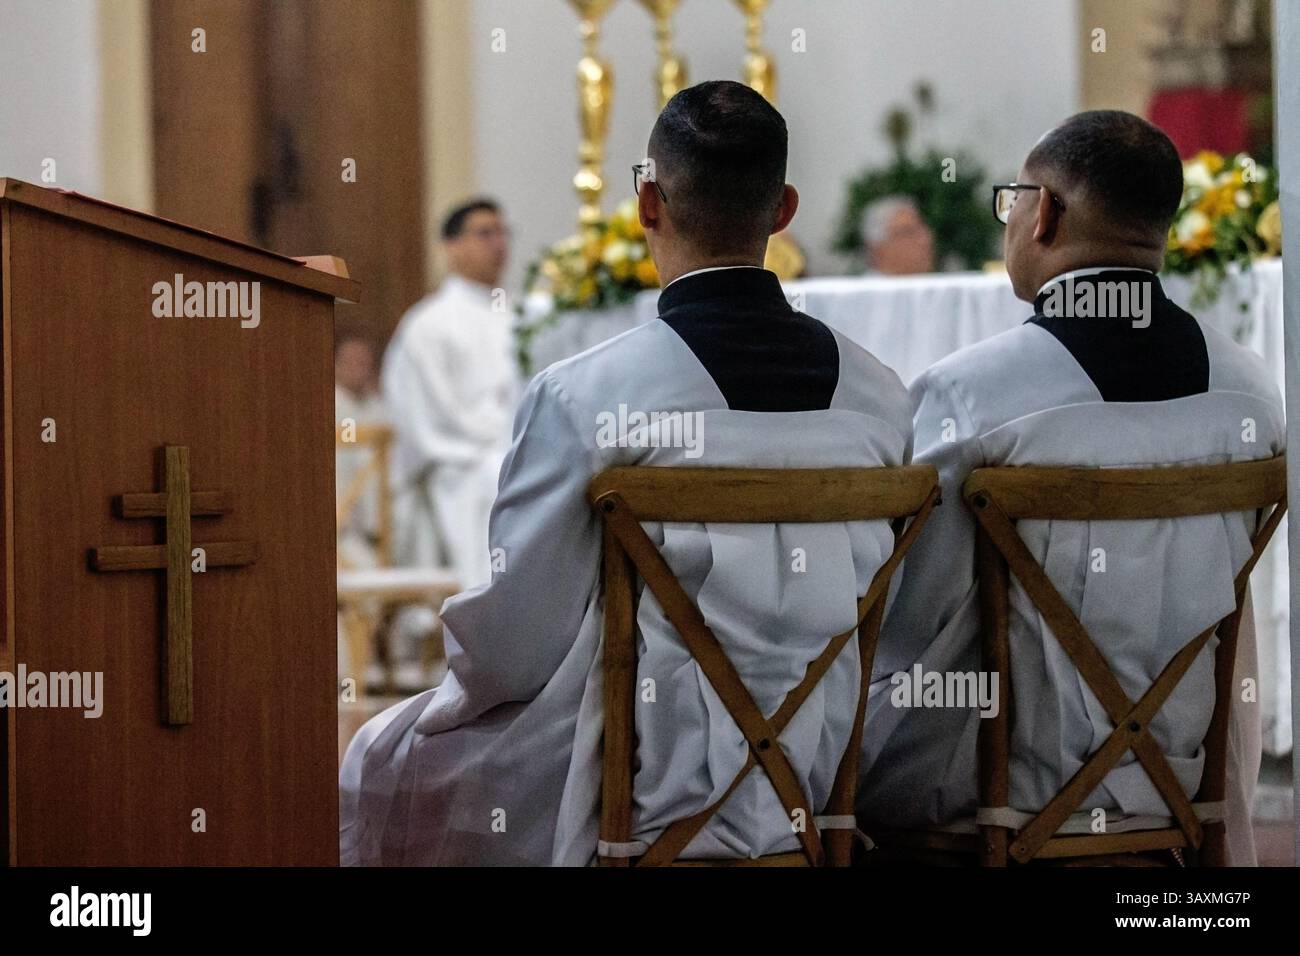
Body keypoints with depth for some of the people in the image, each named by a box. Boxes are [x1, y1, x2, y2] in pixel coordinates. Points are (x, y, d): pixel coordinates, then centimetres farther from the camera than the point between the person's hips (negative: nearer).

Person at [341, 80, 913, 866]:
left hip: (634, 798, -6)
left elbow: (512, 646, -13)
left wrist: (462, 690, 10)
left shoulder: (580, 396, -19)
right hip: (813, 781, 6)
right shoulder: (880, 395, -4)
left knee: (380, 765, 24)